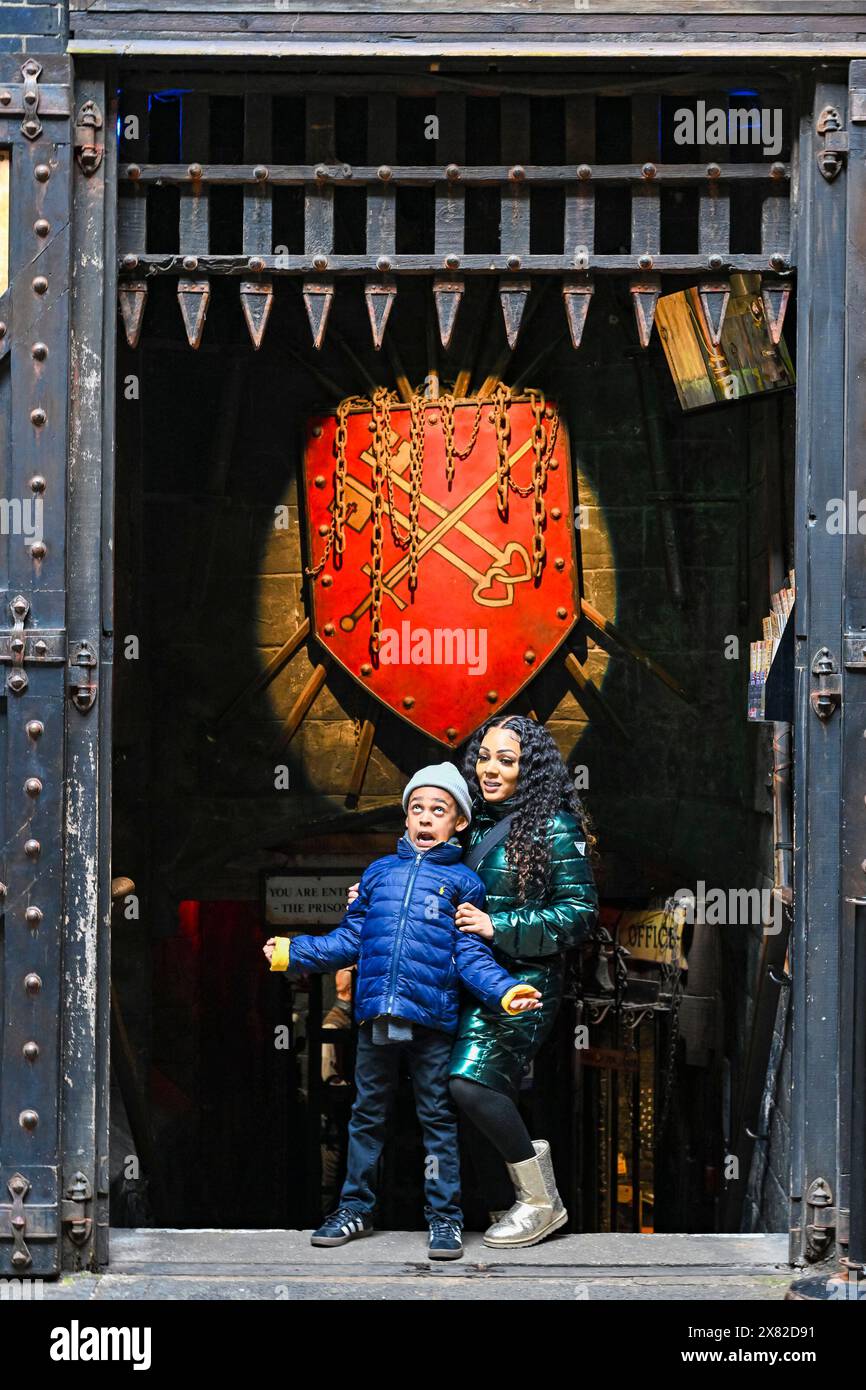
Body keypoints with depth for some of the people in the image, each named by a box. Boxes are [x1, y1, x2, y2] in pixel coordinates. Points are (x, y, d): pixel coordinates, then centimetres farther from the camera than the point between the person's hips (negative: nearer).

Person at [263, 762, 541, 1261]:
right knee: (368, 1112, 12)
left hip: (432, 1014, -3)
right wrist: (294, 953, 12)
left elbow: (471, 955, 1)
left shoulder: (462, 881, 6)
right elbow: (349, 940, 17)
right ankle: (356, 1207, 22)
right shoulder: (379, 872, 15)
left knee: (438, 1116, 2)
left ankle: (445, 1216, 9)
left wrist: (504, 992, -13)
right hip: (375, 1013, 3)